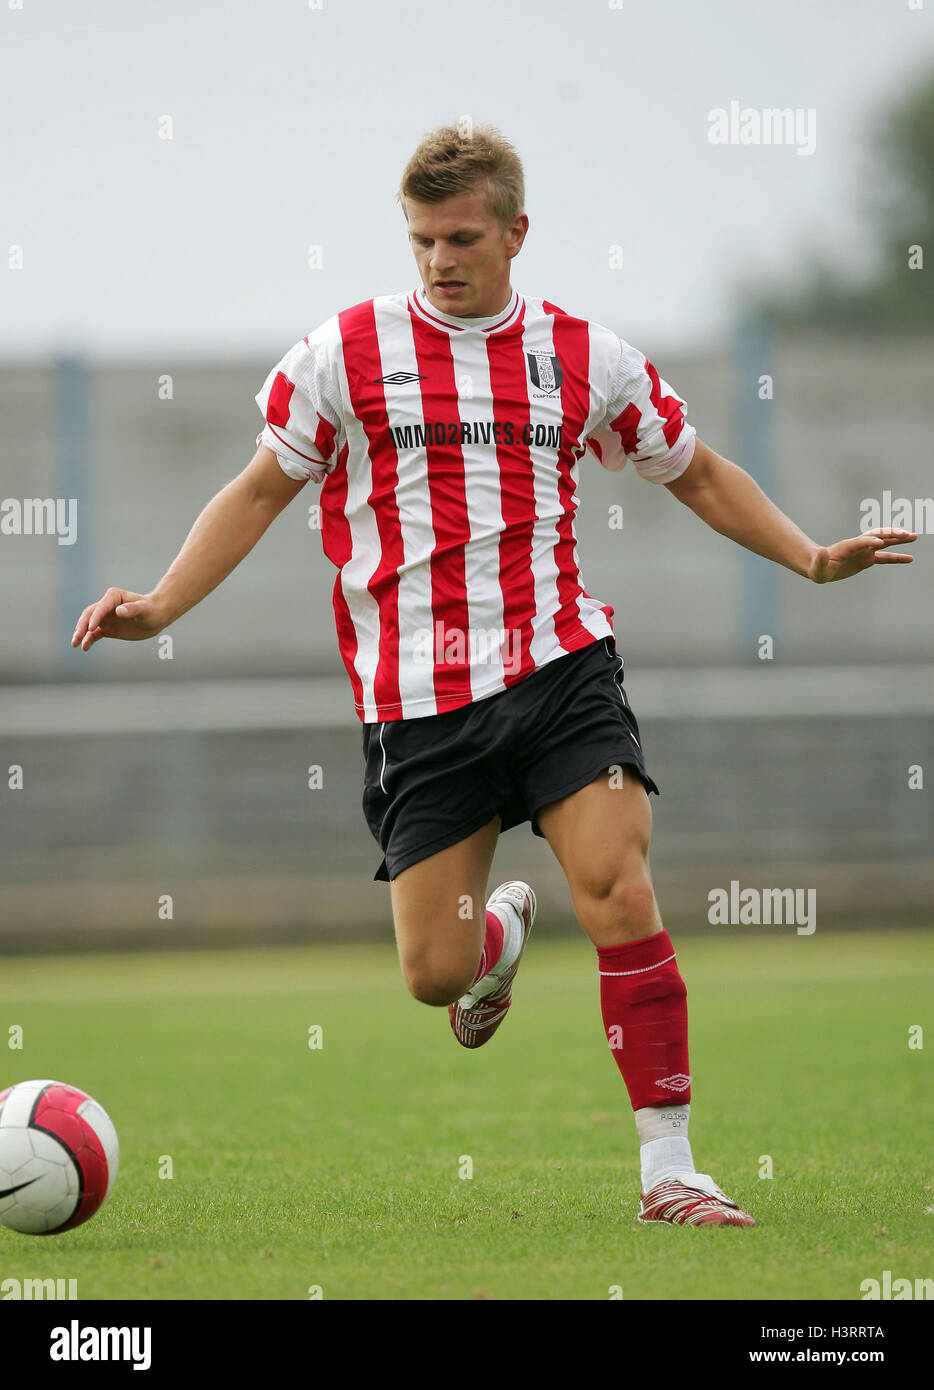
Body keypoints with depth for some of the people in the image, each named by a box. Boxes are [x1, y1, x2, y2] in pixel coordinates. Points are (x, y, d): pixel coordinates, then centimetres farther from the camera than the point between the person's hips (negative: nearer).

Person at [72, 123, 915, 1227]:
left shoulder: (582, 356, 7)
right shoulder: (346, 350, 2)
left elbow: (694, 471, 21)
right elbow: (263, 488, 11)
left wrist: (809, 557, 10)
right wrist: (159, 606, 0)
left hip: (560, 667, 0)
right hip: (415, 700, 0)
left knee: (620, 897, -18)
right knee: (435, 973, -2)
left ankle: (668, 1167, -9)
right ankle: (501, 931, 38)